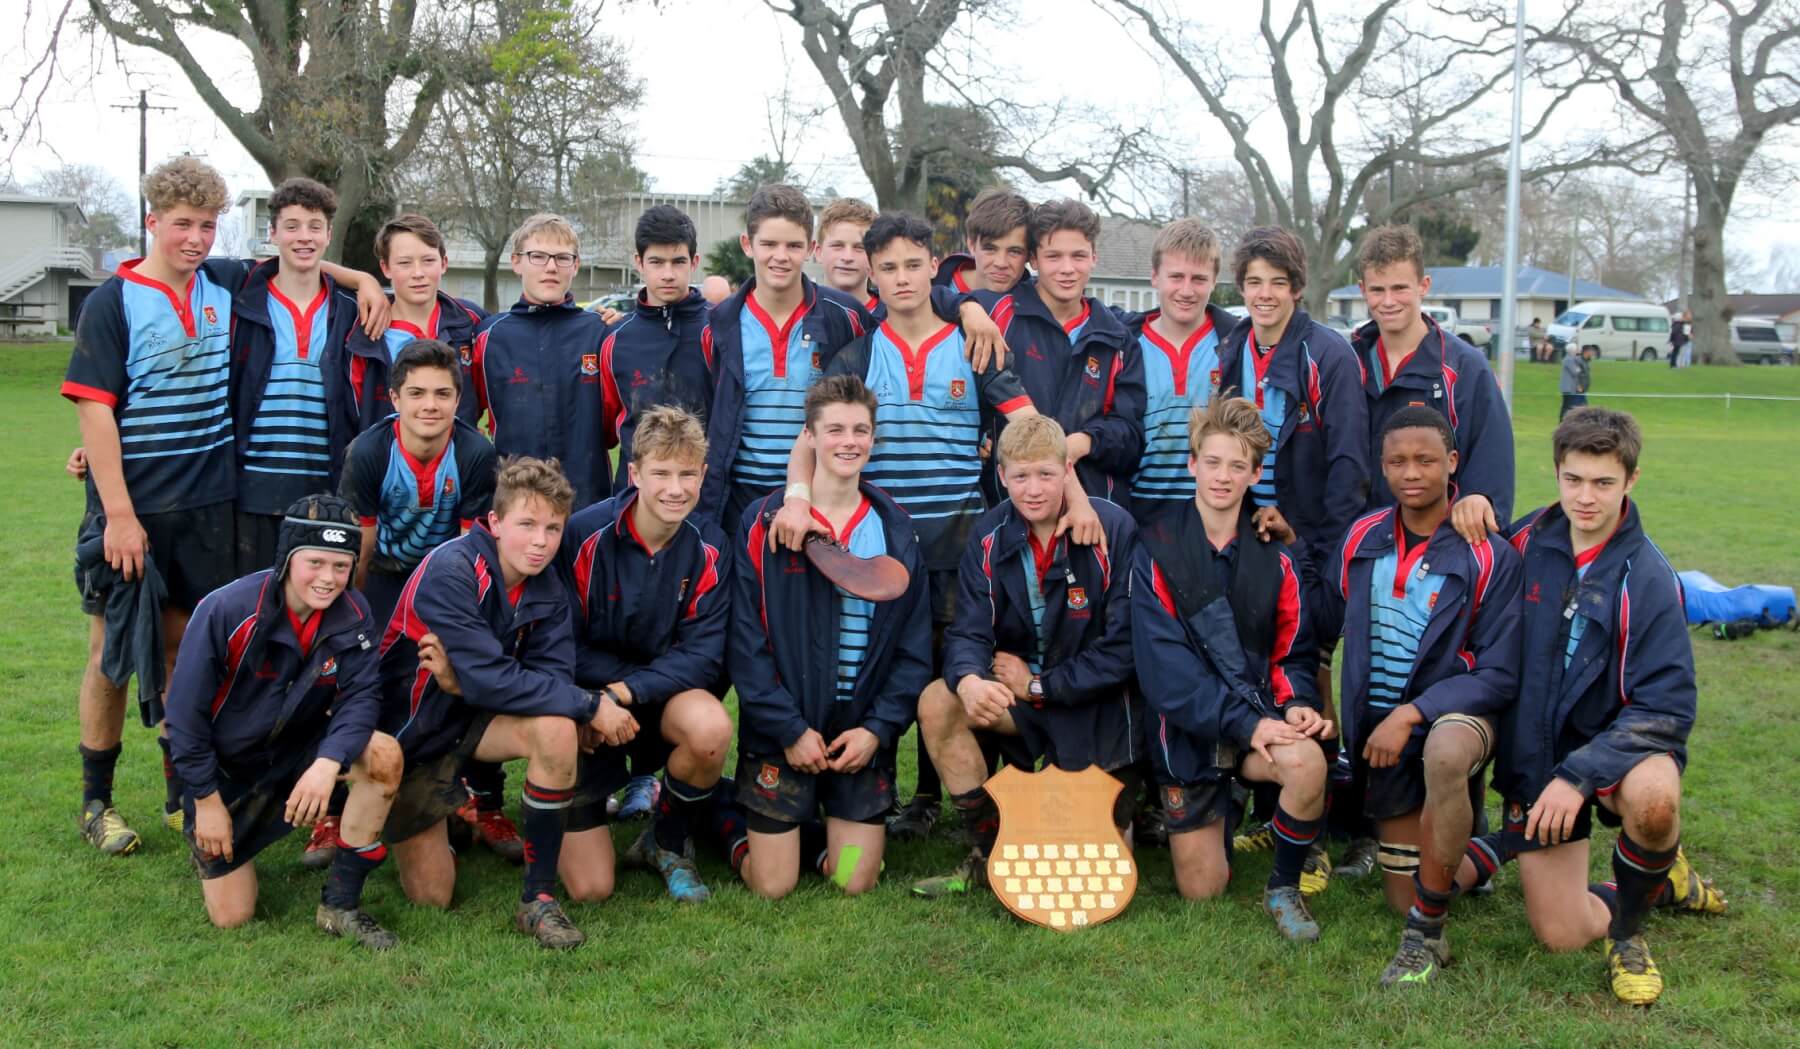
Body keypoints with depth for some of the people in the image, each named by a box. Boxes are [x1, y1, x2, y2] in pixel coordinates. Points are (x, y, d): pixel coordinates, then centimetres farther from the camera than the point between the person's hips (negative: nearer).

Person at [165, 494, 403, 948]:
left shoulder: (352, 616, -14)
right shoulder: (227, 611, -24)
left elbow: (361, 696, -21)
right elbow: (185, 711, -17)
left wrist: (329, 762, -40)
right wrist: (206, 799, -12)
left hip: (299, 751, 3)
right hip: (226, 768, -2)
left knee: (384, 754, -29)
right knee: (232, 916, -2)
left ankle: (340, 905, -15)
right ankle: (208, 840, 33)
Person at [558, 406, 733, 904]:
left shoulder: (709, 548, -10)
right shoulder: (586, 534, -15)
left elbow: (703, 653, -15)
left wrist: (627, 692, -26)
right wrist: (597, 702, -24)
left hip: (667, 696, 2)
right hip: (591, 700, -1)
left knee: (712, 728, -37)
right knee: (591, 888, -8)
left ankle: (668, 842, -5)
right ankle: (589, 802, 30)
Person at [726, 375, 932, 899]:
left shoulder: (896, 530, 4)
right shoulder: (764, 523, -5)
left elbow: (914, 646, 3)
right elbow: (746, 640, -8)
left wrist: (879, 728, -8)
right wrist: (788, 729, -13)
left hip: (864, 728, 3)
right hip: (781, 729, -2)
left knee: (856, 883, 2)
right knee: (772, 887, -1)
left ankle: (822, 837, 32)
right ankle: (750, 836, 30)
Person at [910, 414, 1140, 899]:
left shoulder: (1113, 529, -17)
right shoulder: (989, 536, -5)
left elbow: (1124, 647, -17)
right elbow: (968, 632, -11)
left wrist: (1038, 685, -16)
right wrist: (969, 681, -35)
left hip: (1100, 708, -4)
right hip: (1024, 696, 4)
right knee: (937, 702, -23)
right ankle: (988, 853, -8)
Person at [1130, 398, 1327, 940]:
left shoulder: (1275, 556, 1)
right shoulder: (1156, 550, -8)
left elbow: (1292, 651, 6)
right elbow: (1163, 662, -15)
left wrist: (1297, 703, -17)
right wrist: (1245, 724, -23)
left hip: (1261, 711, 1)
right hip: (1189, 729, -1)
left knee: (1307, 762, -34)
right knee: (1201, 890, 4)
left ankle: (1284, 886, -7)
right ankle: (1215, 807, 39)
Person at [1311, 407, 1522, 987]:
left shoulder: (1489, 557, -12)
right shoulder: (1361, 538, 2)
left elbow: (1501, 674, -14)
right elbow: (1326, 622, 15)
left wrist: (1412, 714, -24)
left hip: (1457, 710, -4)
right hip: (1378, 727, 5)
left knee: (1444, 753, -43)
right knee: (1405, 899, 7)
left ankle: (1426, 933, -27)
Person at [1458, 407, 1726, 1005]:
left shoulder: (1646, 578, -15)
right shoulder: (1524, 541, -5)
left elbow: (1667, 708, -18)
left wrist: (1579, 775, -29)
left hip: (1615, 747, -3)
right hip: (1536, 755, 3)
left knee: (1653, 799, -39)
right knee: (1561, 934, -2)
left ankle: (1628, 928, -9)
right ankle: (1655, 878, 30)